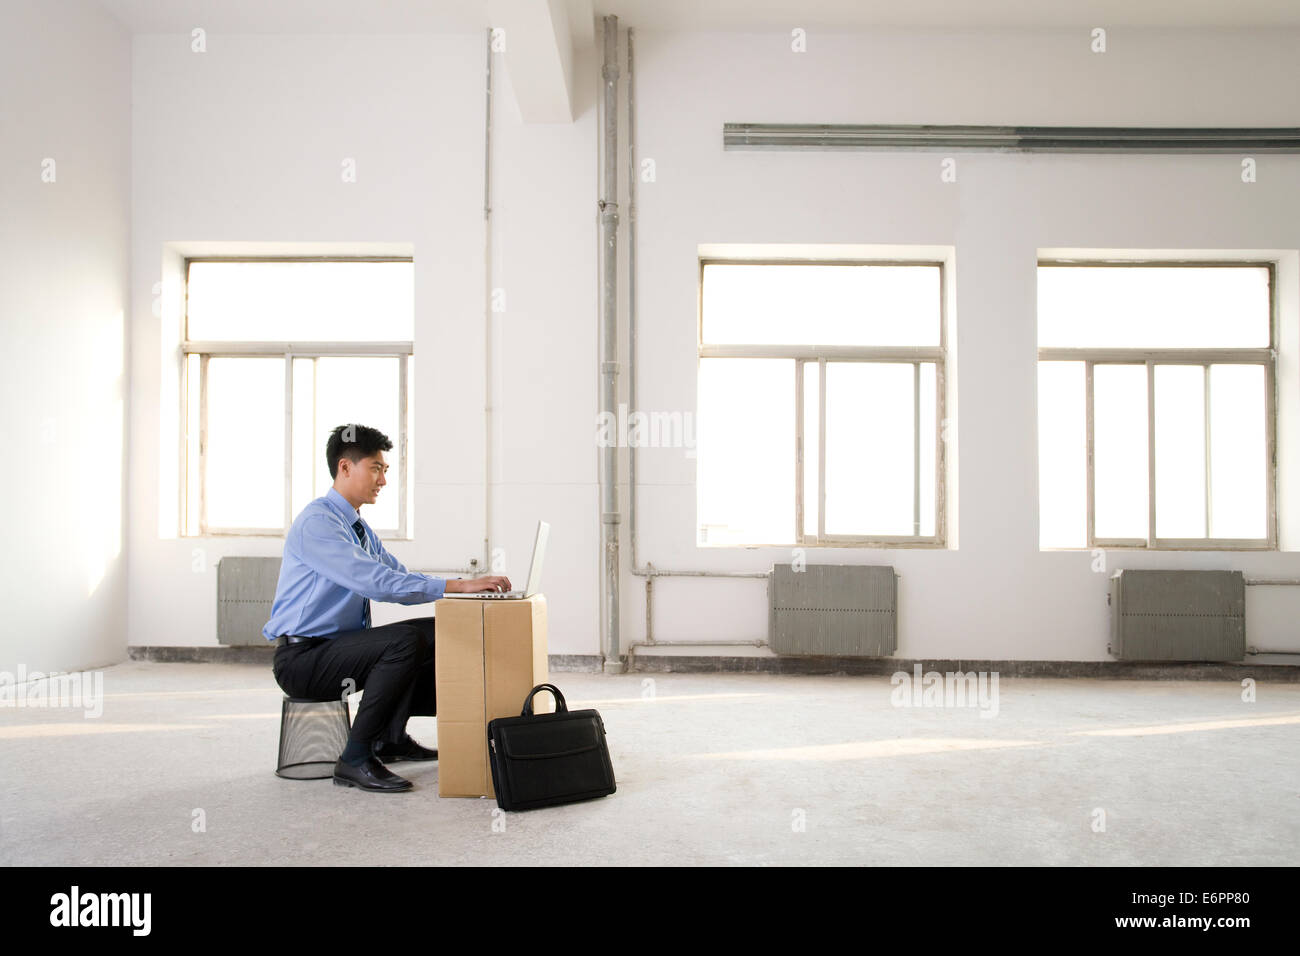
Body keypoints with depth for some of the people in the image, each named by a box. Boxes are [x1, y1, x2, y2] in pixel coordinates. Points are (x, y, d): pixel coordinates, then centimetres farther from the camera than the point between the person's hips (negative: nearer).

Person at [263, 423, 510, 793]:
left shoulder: (361, 529, 14)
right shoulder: (317, 522, -17)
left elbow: (401, 578, 11)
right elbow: (374, 581, -29)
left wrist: (466, 584, -5)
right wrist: (455, 586, -31)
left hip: (339, 645, 9)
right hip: (302, 659, -9)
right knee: (405, 640, -28)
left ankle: (391, 738, 9)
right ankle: (355, 760, -19)